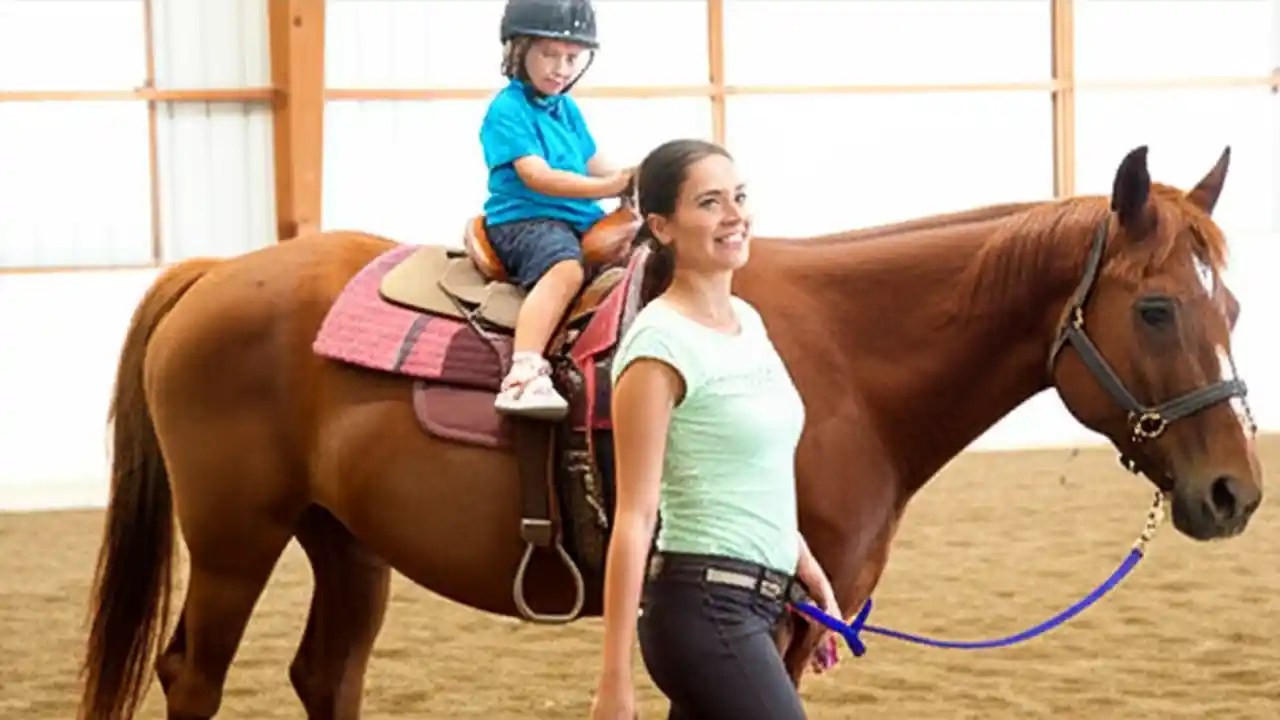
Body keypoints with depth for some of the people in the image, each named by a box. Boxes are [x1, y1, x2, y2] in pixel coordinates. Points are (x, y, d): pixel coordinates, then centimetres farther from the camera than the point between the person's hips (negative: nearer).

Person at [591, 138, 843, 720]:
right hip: (705, 608, -9)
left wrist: (813, 579, 21)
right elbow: (634, 517, -17)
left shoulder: (747, 322, 12)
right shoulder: (662, 344, -13)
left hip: (753, 605, 9)